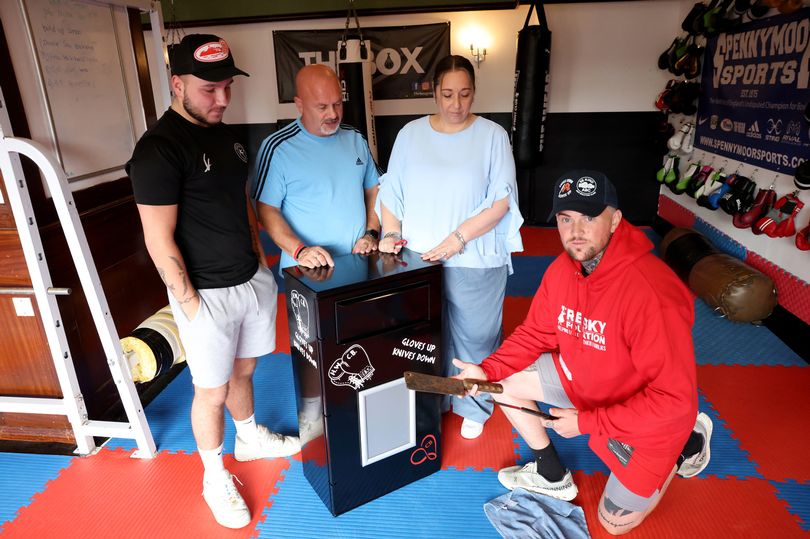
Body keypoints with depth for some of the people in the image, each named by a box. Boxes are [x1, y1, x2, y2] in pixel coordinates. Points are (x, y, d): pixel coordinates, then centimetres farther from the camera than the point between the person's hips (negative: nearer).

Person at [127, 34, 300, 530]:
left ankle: (251, 438, 47)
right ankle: (215, 477, 32)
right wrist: (189, 302, -15)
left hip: (253, 280, 7)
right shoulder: (158, 149, -17)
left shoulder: (226, 135, 7)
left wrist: (260, 258, 13)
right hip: (208, 294, -6)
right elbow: (159, 239, -17)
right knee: (212, 390, 9)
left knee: (243, 371, 23)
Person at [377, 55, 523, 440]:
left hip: (475, 261, -2)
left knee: (474, 337, 10)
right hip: (418, 260, 3)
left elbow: (502, 199, -8)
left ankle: (474, 408, 33)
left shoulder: (492, 136, -1)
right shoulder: (410, 134, 7)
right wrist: (391, 233, -7)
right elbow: (391, 191, 9)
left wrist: (457, 239, -16)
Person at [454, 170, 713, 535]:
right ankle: (553, 476, 18)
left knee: (615, 522, 11)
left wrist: (586, 422, -28)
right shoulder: (562, 269, -14)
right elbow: (535, 334, -2)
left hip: (647, 417, -5)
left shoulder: (651, 292, -37)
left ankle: (688, 443, 29)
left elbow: (675, 399, -32)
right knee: (505, 381, -4)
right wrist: (488, 370, -16)